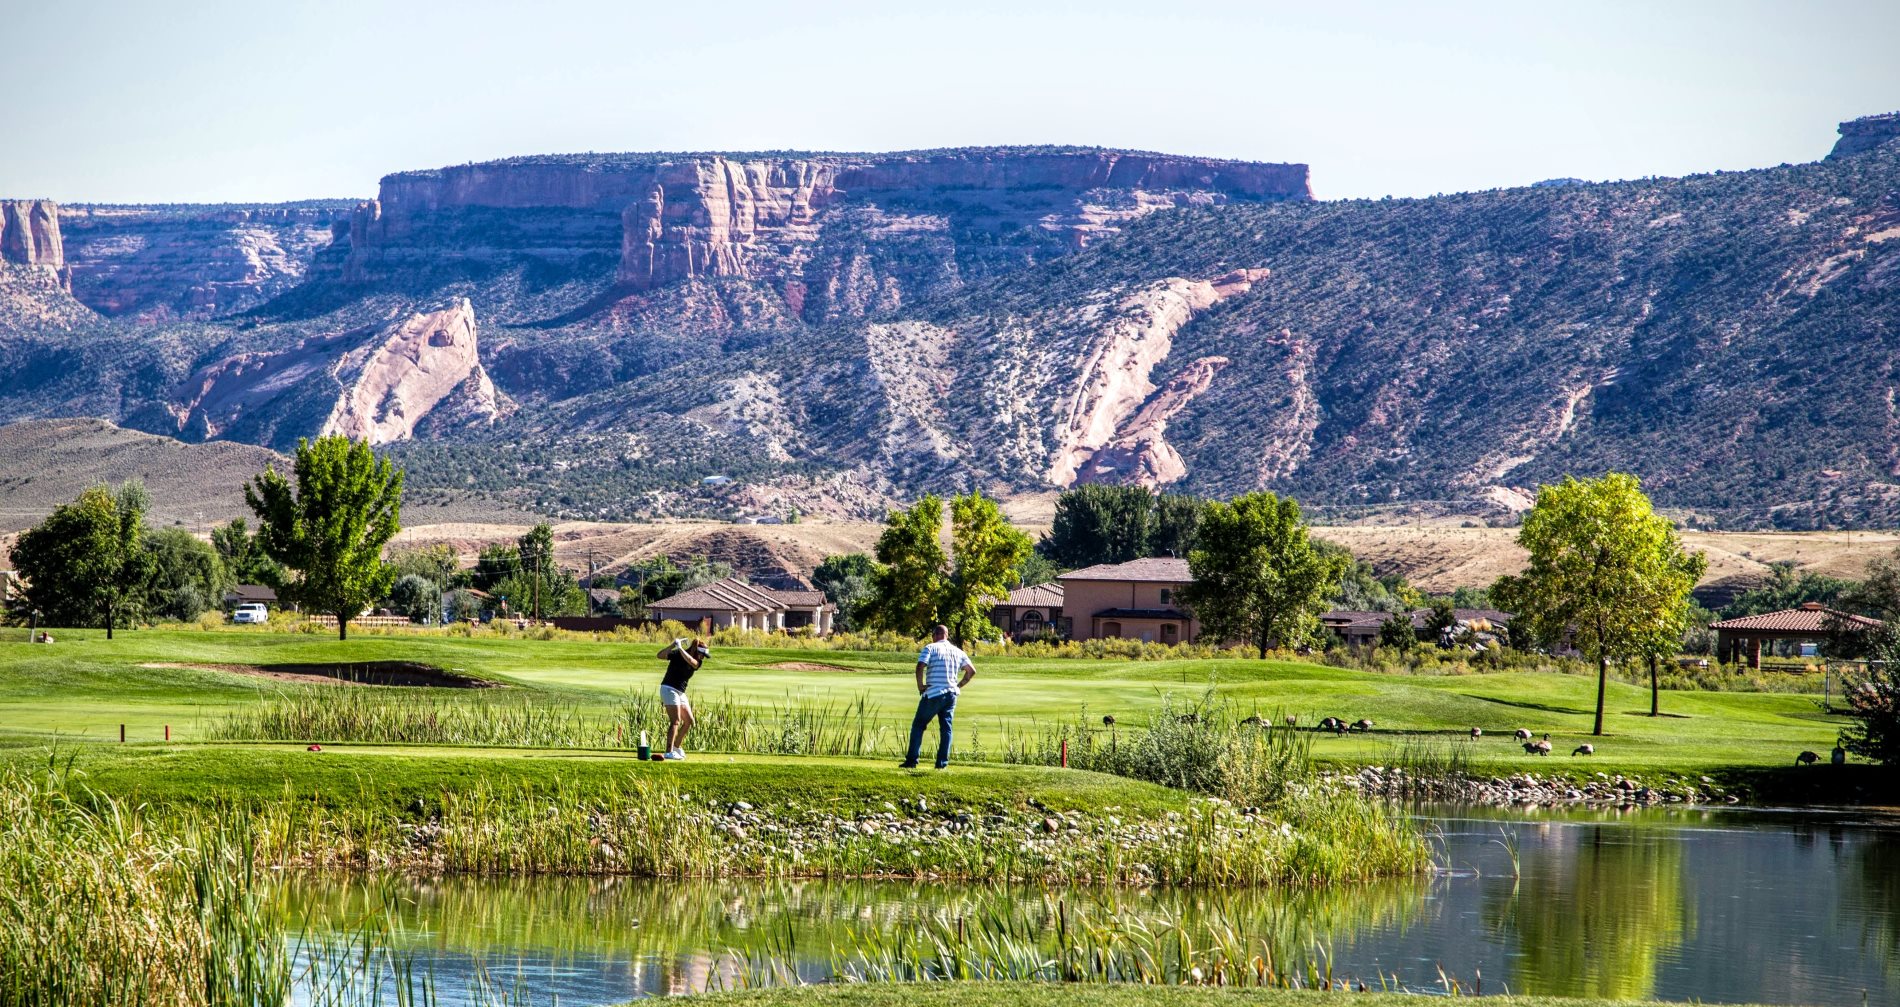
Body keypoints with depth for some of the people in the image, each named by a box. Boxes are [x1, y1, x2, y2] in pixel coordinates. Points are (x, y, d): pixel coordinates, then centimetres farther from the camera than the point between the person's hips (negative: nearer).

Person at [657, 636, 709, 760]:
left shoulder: (698, 662, 5)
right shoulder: (677, 654, -9)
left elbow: (690, 661, -19)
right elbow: (660, 655, -22)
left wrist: (680, 648, -22)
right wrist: (673, 645, -31)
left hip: (680, 693, 8)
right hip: (669, 689, -8)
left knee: (689, 721, 10)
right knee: (675, 721, -16)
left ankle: (676, 746, 26)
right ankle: (669, 752, -22)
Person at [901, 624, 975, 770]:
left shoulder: (931, 648, -4)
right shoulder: (958, 652, 11)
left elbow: (920, 667, -17)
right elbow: (972, 671, 12)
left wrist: (920, 686, -6)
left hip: (933, 694, -4)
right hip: (951, 694, 4)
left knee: (918, 725, 4)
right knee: (946, 728, 9)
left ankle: (912, 760, -2)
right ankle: (942, 762, 3)